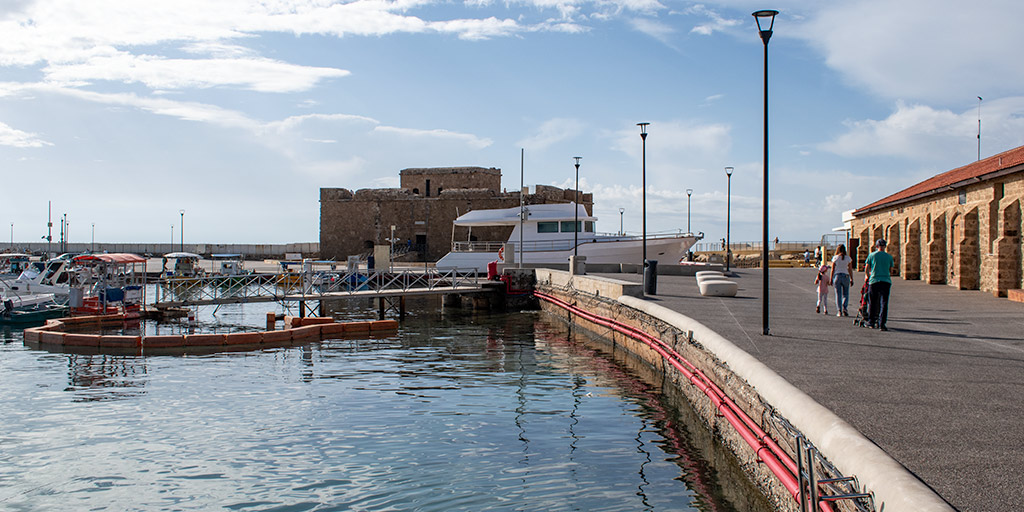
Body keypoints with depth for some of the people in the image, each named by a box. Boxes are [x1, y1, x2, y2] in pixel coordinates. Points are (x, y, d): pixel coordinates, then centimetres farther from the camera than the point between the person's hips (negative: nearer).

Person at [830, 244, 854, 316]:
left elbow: (833, 269, -1)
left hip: (837, 276, 0)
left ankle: (839, 311, -1)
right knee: (845, 294, 9)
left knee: (838, 295, 3)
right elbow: (850, 269, 2)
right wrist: (852, 279, 8)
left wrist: (831, 279, 4)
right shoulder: (848, 258, 1)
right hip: (846, 276, 0)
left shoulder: (835, 258, -1)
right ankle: (844, 307, -15)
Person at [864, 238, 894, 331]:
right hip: (886, 281, 0)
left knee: (872, 303, 11)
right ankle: (881, 324, -11)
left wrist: (868, 276, 30)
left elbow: (866, 269, 10)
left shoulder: (872, 255, 3)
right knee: (884, 304, -3)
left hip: (874, 281, 0)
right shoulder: (889, 256, 8)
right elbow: (891, 271, 16)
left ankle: (871, 322, 19)